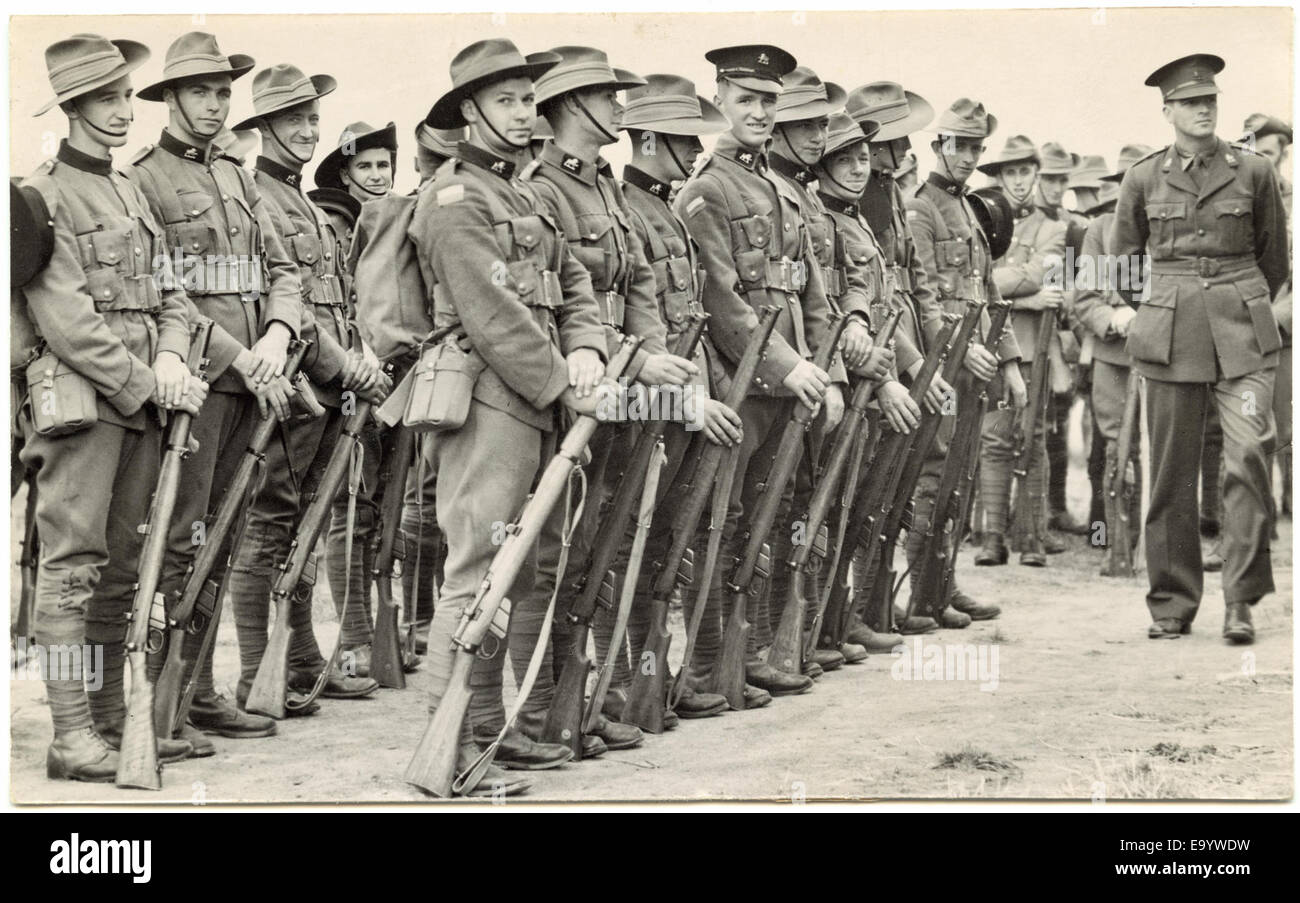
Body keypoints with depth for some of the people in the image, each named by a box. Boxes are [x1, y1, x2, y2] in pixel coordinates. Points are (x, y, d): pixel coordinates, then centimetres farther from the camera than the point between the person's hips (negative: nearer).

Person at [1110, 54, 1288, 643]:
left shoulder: (1253, 173, 5)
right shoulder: (1142, 180, 6)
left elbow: (1275, 257, 18)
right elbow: (1121, 261, 20)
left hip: (1242, 331, -1)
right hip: (1171, 337, 1)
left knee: (1250, 452, -14)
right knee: (1171, 470, 3)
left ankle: (1241, 603, -9)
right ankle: (1170, 604, 13)